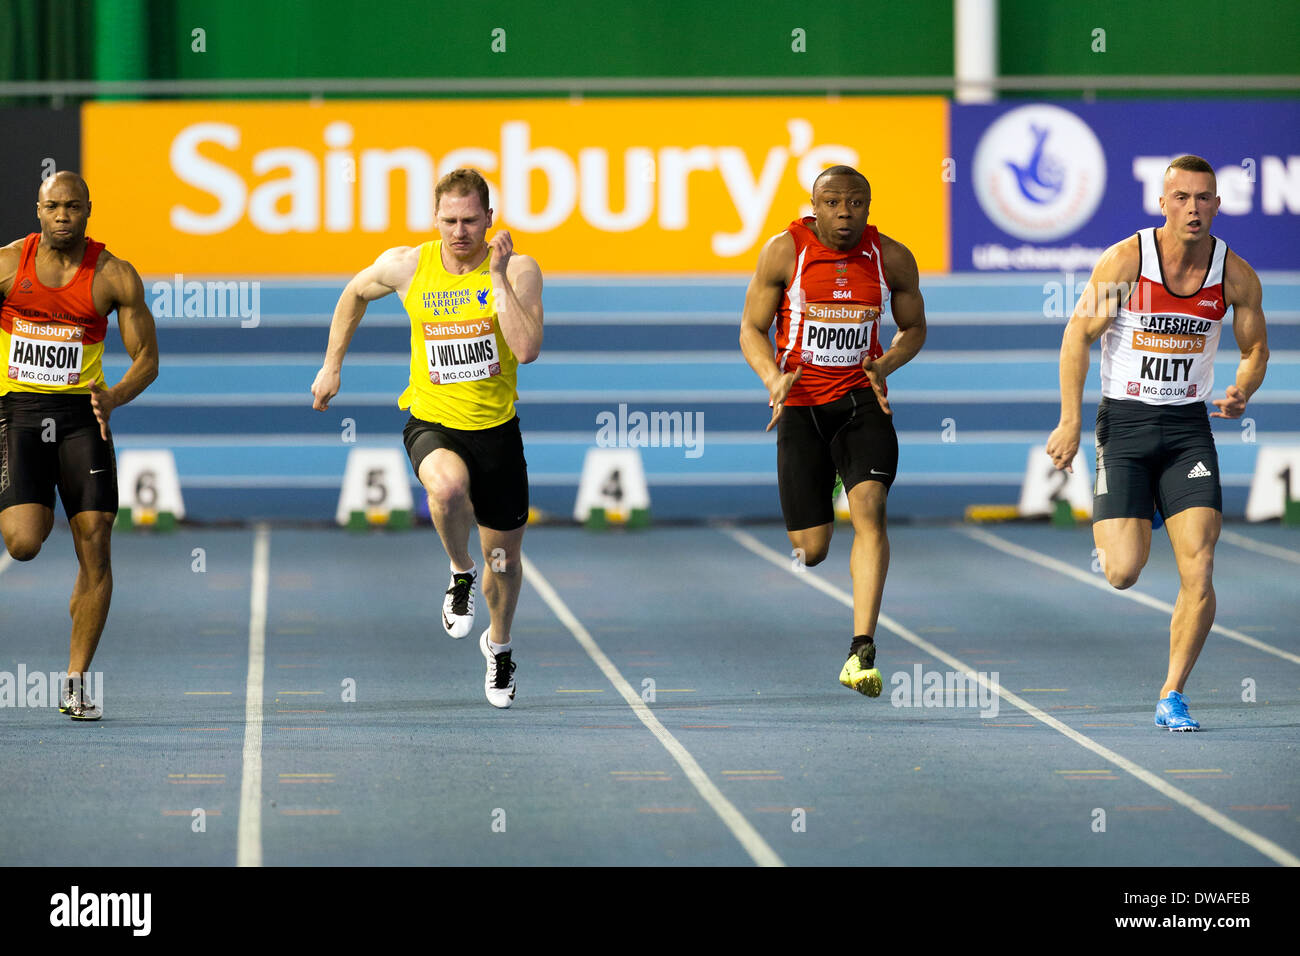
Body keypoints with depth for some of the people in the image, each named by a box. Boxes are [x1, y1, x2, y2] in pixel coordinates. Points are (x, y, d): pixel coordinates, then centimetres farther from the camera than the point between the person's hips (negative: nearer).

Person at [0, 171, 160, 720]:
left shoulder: (114, 276, -2)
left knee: (94, 545, -6)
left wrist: (115, 398, -16)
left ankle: (77, 680, 4)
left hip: (81, 413, 1)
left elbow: (147, 357, 3)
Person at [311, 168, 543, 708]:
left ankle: (498, 646, 43)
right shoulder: (406, 266, -6)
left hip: (496, 429, 1)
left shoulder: (519, 270, -11)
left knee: (504, 556, 12)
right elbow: (354, 294, 15)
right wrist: (332, 366, 14)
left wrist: (498, 278, -25)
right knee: (448, 485, -37)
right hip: (432, 422, -1)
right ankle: (461, 573, -6)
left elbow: (527, 350, -24)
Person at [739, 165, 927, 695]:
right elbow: (752, 329, 0)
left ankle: (861, 652, -26)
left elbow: (914, 327, 12)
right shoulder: (784, 252, -8)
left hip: (861, 399, 1)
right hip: (801, 405, 0)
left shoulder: (892, 258, -3)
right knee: (811, 550, 0)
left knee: (869, 507, -23)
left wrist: (885, 365, -10)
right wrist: (774, 380, -20)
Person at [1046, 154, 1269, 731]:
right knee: (1123, 574, -10)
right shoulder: (1124, 261, -12)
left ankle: (1172, 698, 3)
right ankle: (1110, 534, 29)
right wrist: (1069, 423, -9)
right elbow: (1078, 335, -5)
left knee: (1199, 571, -11)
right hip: (1123, 423, -2)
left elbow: (1255, 348, 11)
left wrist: (1242, 391, -12)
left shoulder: (1235, 276, -4)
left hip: (1188, 426, 2)